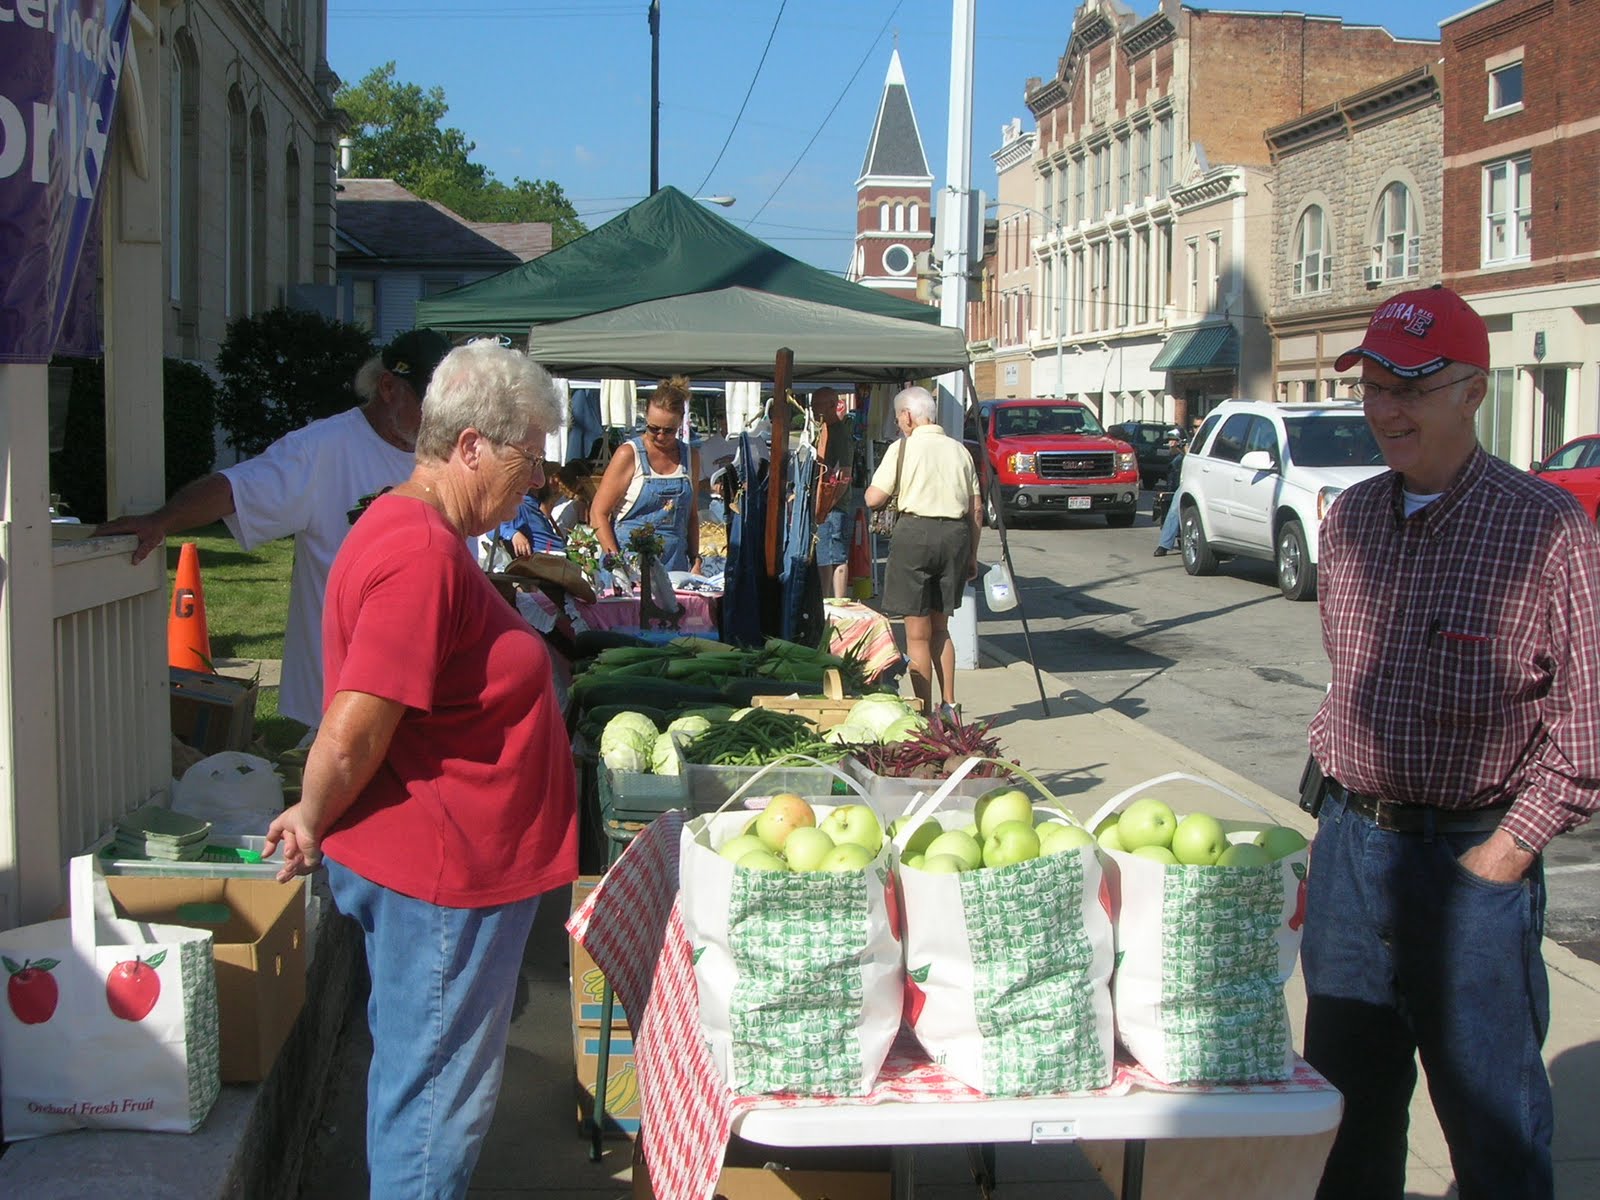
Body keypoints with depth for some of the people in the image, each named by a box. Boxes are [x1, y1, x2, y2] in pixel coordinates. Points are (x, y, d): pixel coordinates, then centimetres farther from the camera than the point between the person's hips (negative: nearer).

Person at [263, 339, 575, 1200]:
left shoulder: (415, 531, 11)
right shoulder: (424, 555, -24)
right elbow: (351, 740, -25)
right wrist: (313, 823, -9)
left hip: (429, 867, 10)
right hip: (442, 874, -10)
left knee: (416, 1077, 23)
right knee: (438, 1095, 4)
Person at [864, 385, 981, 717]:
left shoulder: (903, 448, -4)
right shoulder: (959, 450, 11)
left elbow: (873, 499, -7)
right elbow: (976, 509, 11)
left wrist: (894, 492, 15)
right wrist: (971, 554, 18)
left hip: (916, 531, -5)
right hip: (956, 533, 5)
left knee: (918, 634, 3)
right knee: (940, 629, 19)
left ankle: (925, 713, 4)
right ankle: (949, 705, 19)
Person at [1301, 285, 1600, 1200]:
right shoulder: (1351, 518, 6)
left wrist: (1502, 855, -13)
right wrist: (1333, 830, 10)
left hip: (1471, 858, -5)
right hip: (1351, 841, 5)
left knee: (1494, 1121, 6)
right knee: (1347, 1097, 16)